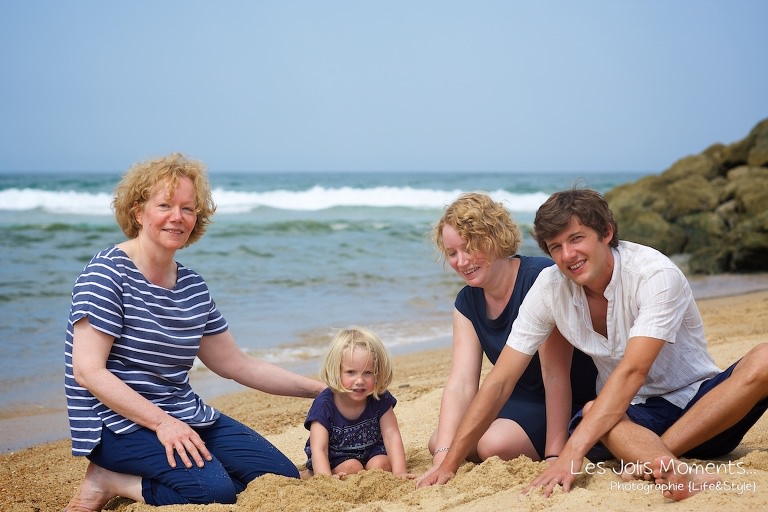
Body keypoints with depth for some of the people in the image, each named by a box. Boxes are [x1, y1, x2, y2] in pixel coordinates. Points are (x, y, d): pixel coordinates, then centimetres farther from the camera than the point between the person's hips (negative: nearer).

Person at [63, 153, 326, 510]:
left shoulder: (193, 287, 8)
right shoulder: (108, 273, -12)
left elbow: (236, 365, 15)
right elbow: (88, 372, -18)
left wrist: (321, 390, 13)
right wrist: (161, 422, -24)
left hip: (186, 416, 8)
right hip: (120, 424, -8)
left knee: (285, 478, 1)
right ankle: (109, 481, -4)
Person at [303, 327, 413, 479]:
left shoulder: (380, 399, -16)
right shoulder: (324, 405, -24)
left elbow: (392, 436, -21)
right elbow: (318, 449, -29)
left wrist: (399, 472, -34)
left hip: (371, 453, 2)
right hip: (335, 459, -2)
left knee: (381, 464, -26)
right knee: (351, 467, -30)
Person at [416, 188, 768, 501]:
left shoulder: (655, 274, -21)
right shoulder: (549, 288, -8)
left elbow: (631, 371, -31)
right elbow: (500, 381, -7)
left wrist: (572, 454, -40)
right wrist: (449, 464, -13)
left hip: (702, 405, -2)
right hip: (635, 413, 2)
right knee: (591, 413, -33)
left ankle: (650, 460, -36)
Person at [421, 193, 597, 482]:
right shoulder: (467, 303, -2)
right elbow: (460, 384, -12)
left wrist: (554, 456, -29)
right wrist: (443, 457, -26)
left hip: (574, 403, -7)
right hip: (521, 400, 7)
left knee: (495, 443, -29)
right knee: (437, 441, -9)